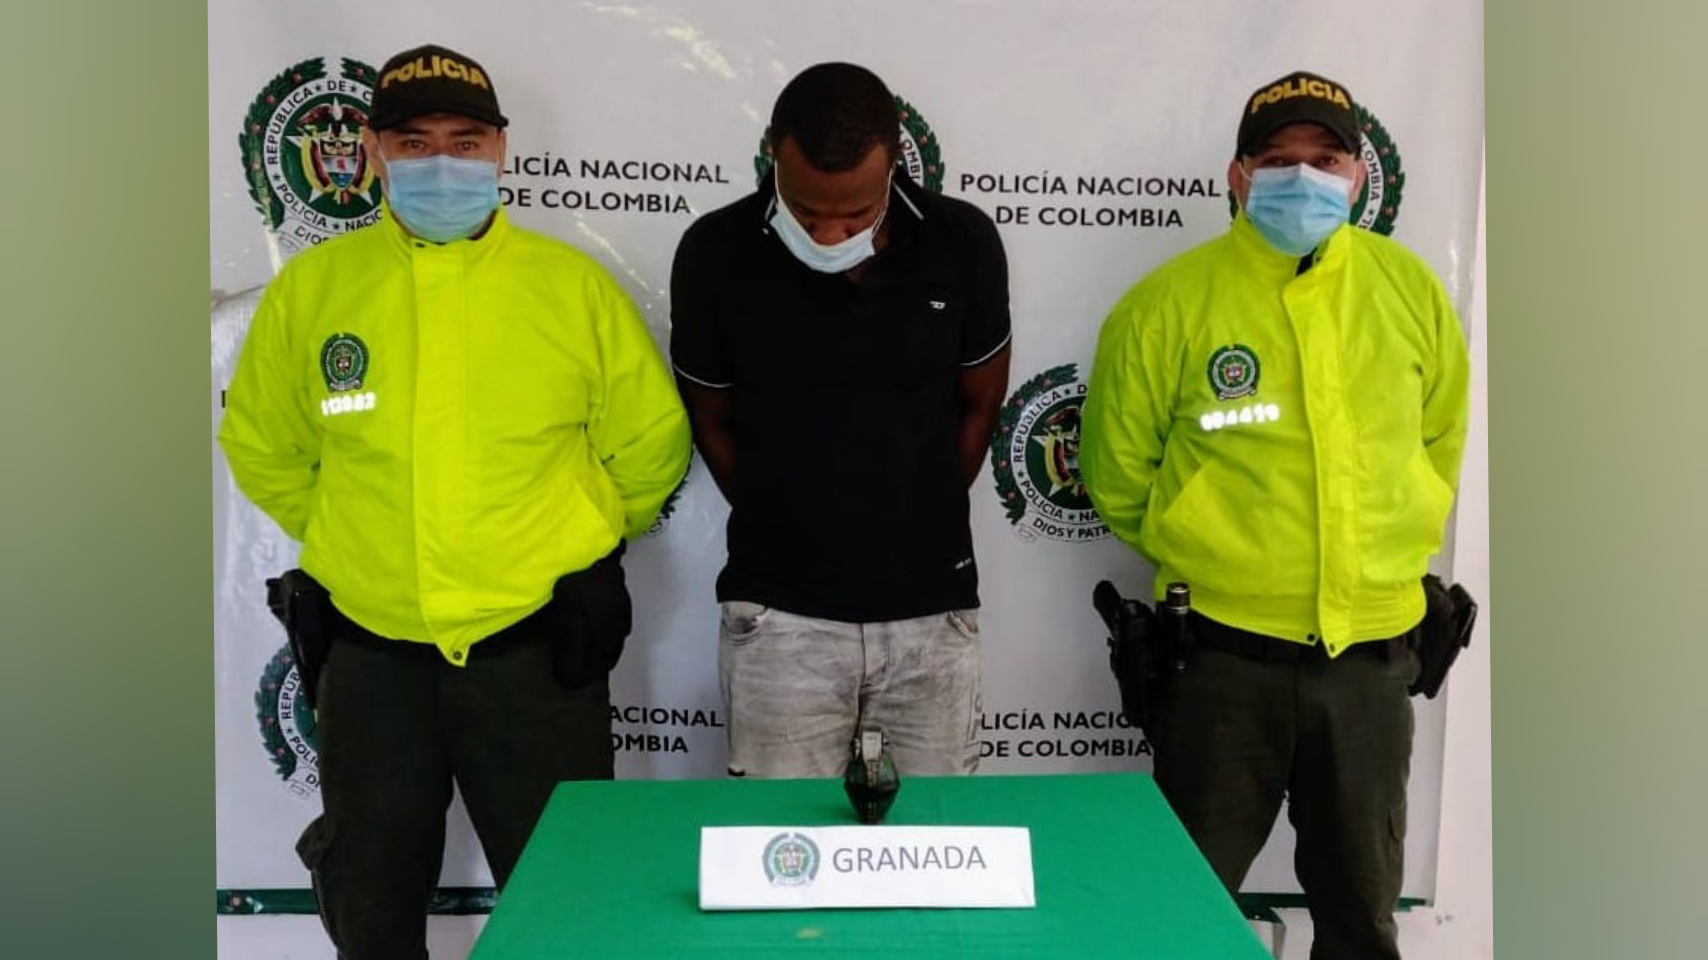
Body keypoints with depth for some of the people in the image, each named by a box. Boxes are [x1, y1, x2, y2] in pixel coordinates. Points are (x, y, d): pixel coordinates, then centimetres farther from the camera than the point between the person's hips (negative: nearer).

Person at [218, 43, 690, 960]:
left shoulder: (575, 285, -7)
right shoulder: (309, 288, -2)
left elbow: (650, 444, 4)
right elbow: (261, 445, 12)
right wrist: (350, 540, 12)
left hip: (540, 645, -1)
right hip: (370, 651, 2)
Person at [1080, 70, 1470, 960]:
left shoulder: (1410, 289, 1)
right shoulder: (1170, 302, -10)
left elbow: (1442, 439, 16)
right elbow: (1117, 470, 0)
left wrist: (1386, 548, 15)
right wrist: (1196, 552, 7)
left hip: (1373, 651, 3)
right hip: (1225, 651, -3)